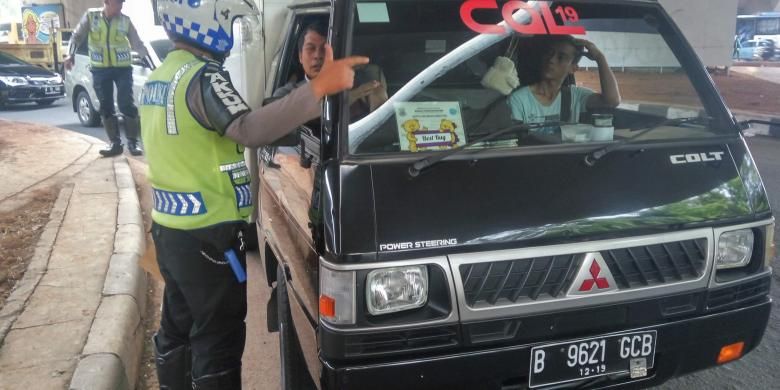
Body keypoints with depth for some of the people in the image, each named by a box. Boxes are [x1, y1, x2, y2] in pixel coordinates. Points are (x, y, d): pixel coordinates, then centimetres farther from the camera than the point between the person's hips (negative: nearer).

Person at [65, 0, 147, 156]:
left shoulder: (125, 20, 2)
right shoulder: (91, 15, 1)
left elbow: (137, 43, 6)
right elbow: (77, 36, 6)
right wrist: (70, 55, -8)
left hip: (123, 68, -1)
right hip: (100, 69, 1)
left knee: (127, 104, -6)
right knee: (106, 107, 3)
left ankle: (132, 142, 2)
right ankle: (115, 143, 11)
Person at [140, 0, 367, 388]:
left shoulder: (157, 78, 13)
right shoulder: (203, 77, -18)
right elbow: (248, 130, -36)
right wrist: (319, 88, -43)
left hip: (169, 228, 10)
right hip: (207, 235, -10)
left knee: (178, 326, 21)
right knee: (218, 338, 1)